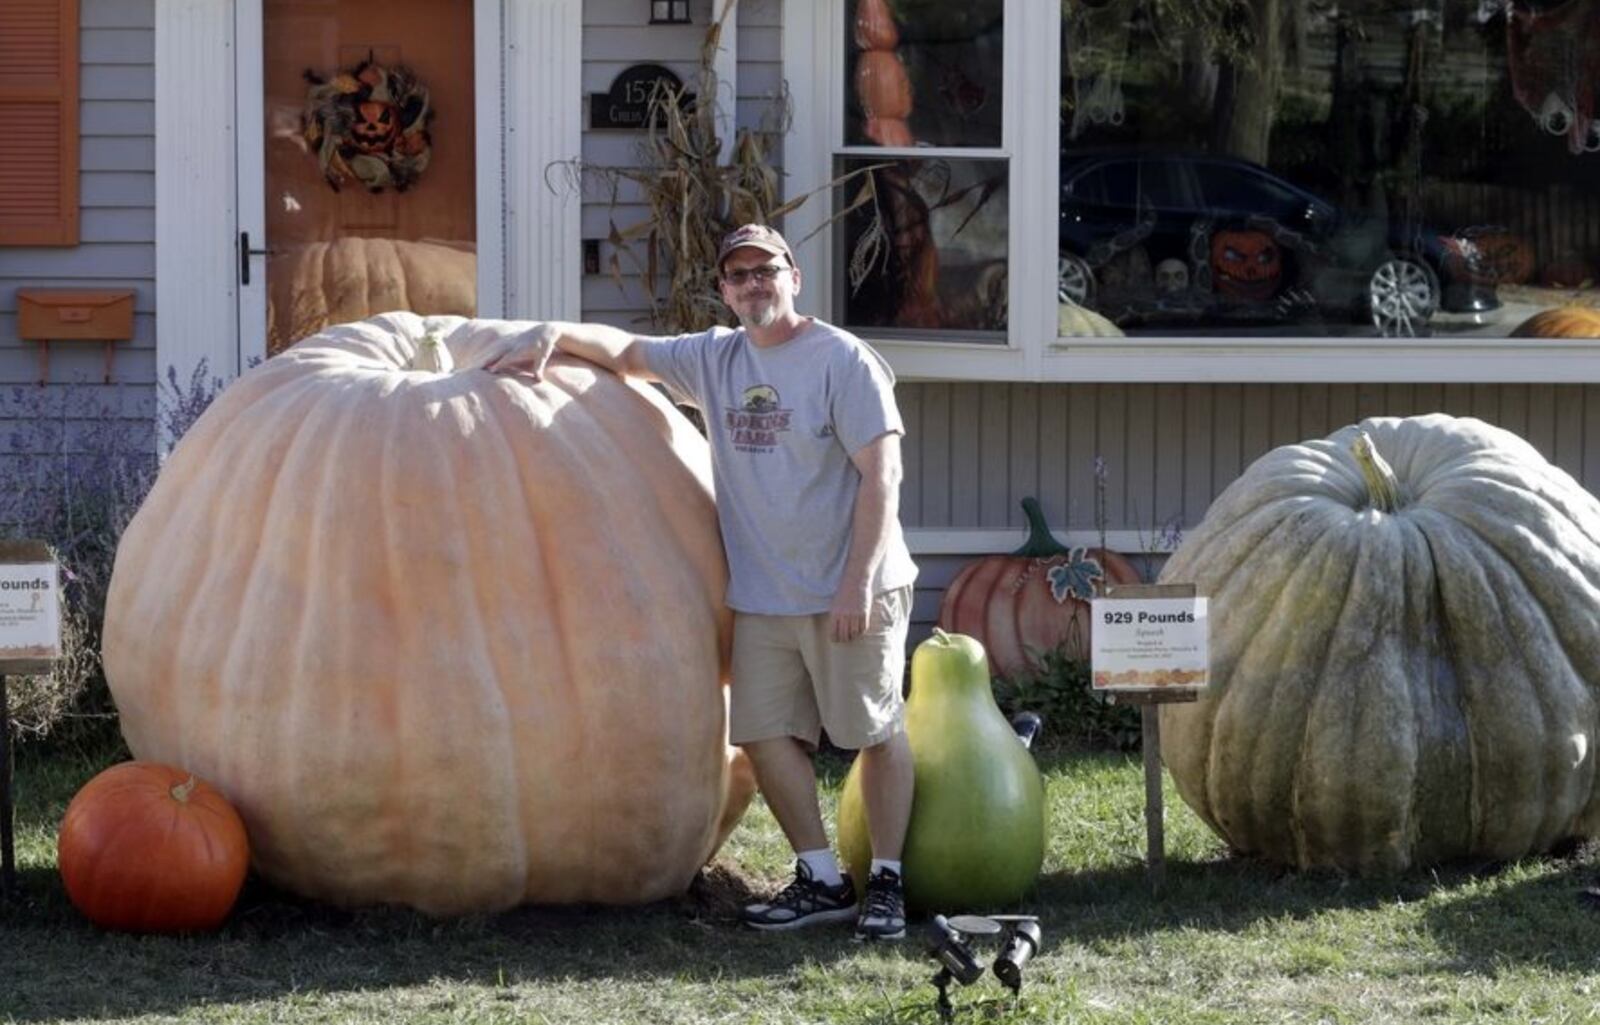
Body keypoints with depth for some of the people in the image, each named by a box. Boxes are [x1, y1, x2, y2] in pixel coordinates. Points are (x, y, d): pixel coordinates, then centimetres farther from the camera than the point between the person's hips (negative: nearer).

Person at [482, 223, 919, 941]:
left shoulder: (842, 359, -8)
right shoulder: (715, 359, 10)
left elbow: (880, 475, -12)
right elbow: (624, 349, 20)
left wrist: (859, 581, -18)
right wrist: (554, 334, 0)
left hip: (852, 593, -6)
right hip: (761, 597, 6)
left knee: (878, 732, -1)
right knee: (765, 734, 3)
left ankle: (888, 882, 8)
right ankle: (822, 882, 11)